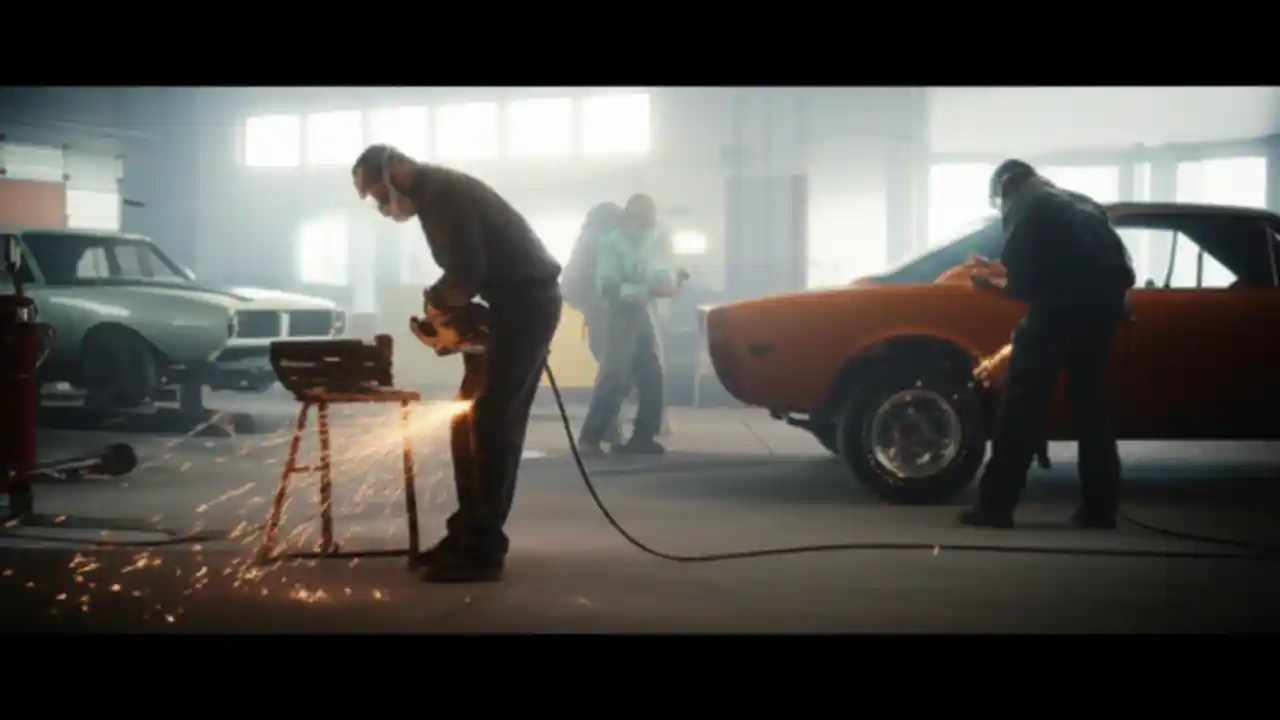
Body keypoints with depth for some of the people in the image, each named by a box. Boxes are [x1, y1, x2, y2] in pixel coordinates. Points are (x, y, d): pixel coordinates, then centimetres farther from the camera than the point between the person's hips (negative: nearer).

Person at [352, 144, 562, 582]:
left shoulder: (443, 193, -16)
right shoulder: (436, 192, 17)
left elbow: (467, 271, -24)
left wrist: (439, 304, -6)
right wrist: (445, 307, 6)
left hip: (526, 302, -11)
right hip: (516, 305, 11)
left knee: (491, 423, -12)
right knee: (469, 420, 11)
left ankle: (483, 549, -10)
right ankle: (467, 533, 17)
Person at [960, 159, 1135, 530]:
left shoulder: (1023, 205, 9)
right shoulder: (1078, 203, 30)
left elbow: (1025, 282, -2)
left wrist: (998, 283, 20)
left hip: (1062, 302, -7)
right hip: (1104, 300, 7)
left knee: (1022, 400, -1)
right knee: (1091, 401, 17)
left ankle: (996, 505, -2)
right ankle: (1099, 506, 15)